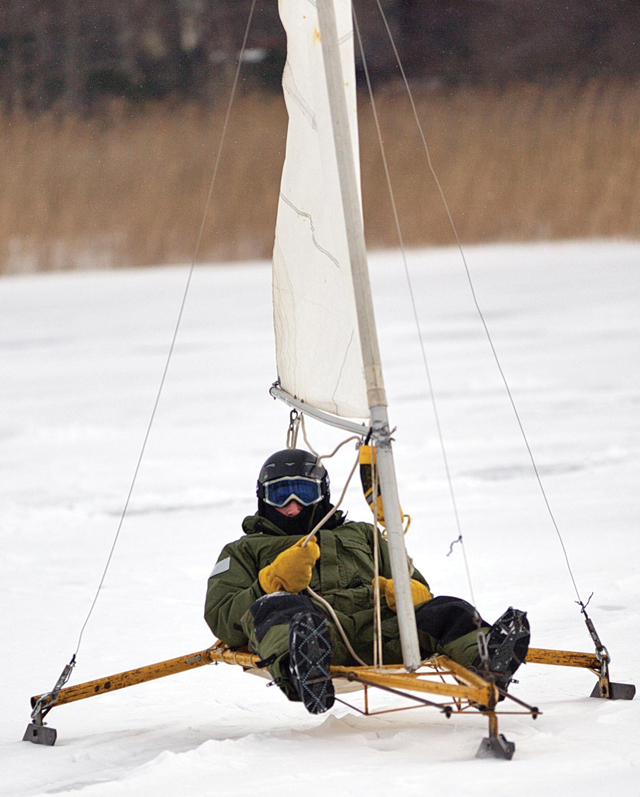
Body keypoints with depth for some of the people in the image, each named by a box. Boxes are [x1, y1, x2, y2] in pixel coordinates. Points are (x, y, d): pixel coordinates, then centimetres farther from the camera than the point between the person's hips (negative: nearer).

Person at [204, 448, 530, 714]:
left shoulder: (360, 535, 41)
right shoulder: (242, 551, 34)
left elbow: (417, 590, 30)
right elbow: (221, 619, 16)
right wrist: (274, 581, -3)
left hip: (380, 625, 3)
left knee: (448, 611, -26)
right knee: (276, 607, -39)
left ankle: (487, 660, -59)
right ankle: (300, 668, -73)